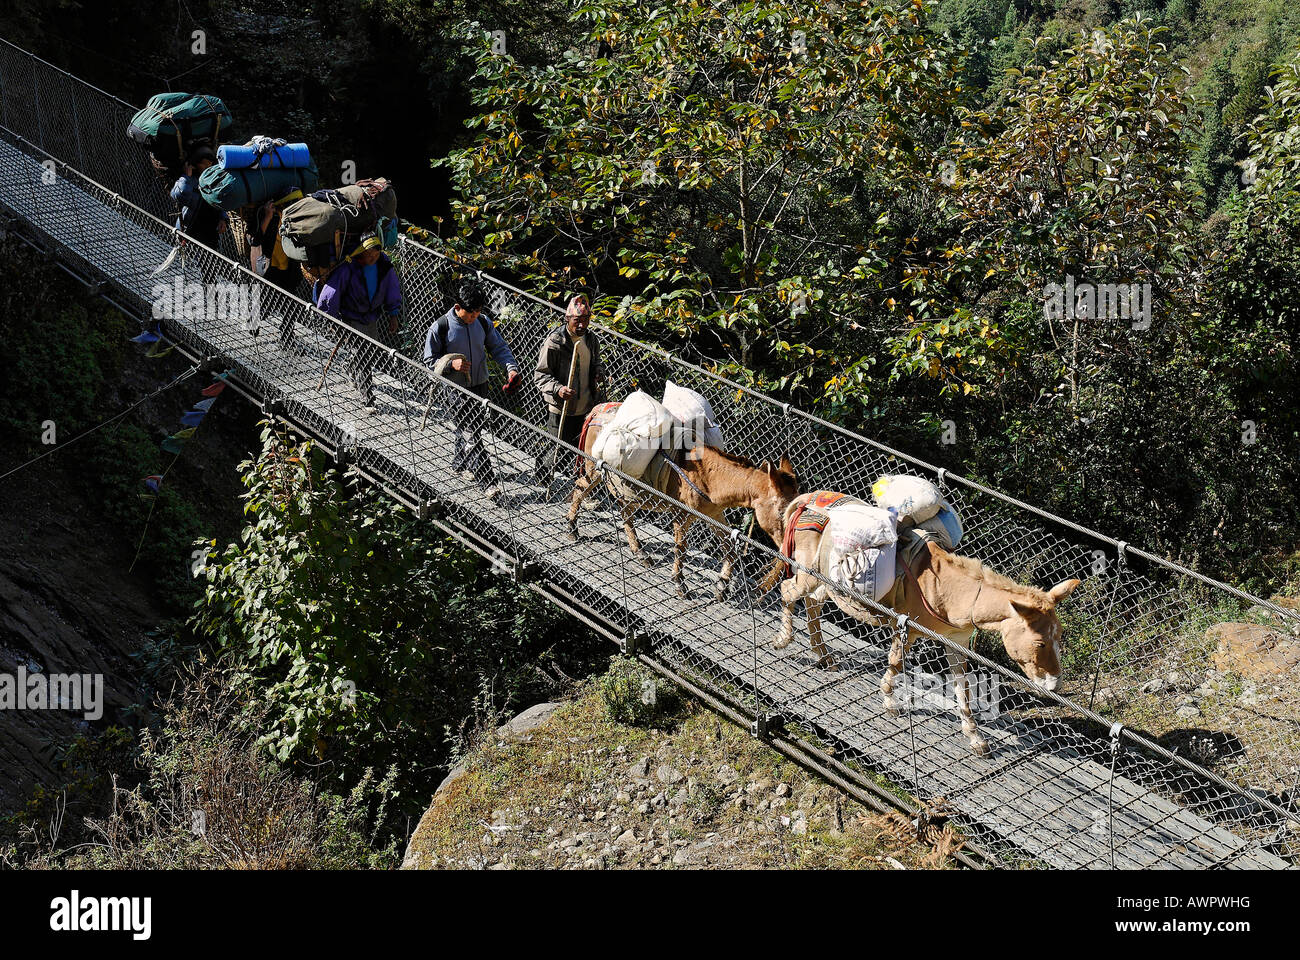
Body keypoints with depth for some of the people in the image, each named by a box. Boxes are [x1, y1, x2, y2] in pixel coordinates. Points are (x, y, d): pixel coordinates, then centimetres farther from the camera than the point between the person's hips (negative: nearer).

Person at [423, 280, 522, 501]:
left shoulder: (484, 322, -2)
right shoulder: (441, 327, -14)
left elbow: (499, 347, 5)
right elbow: (429, 361, -7)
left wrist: (511, 367, -14)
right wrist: (451, 364, -26)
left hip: (480, 384, 5)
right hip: (457, 389, -5)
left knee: (467, 428, 20)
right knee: (471, 434, -9)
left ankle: (461, 464, 43)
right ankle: (487, 481, -11)